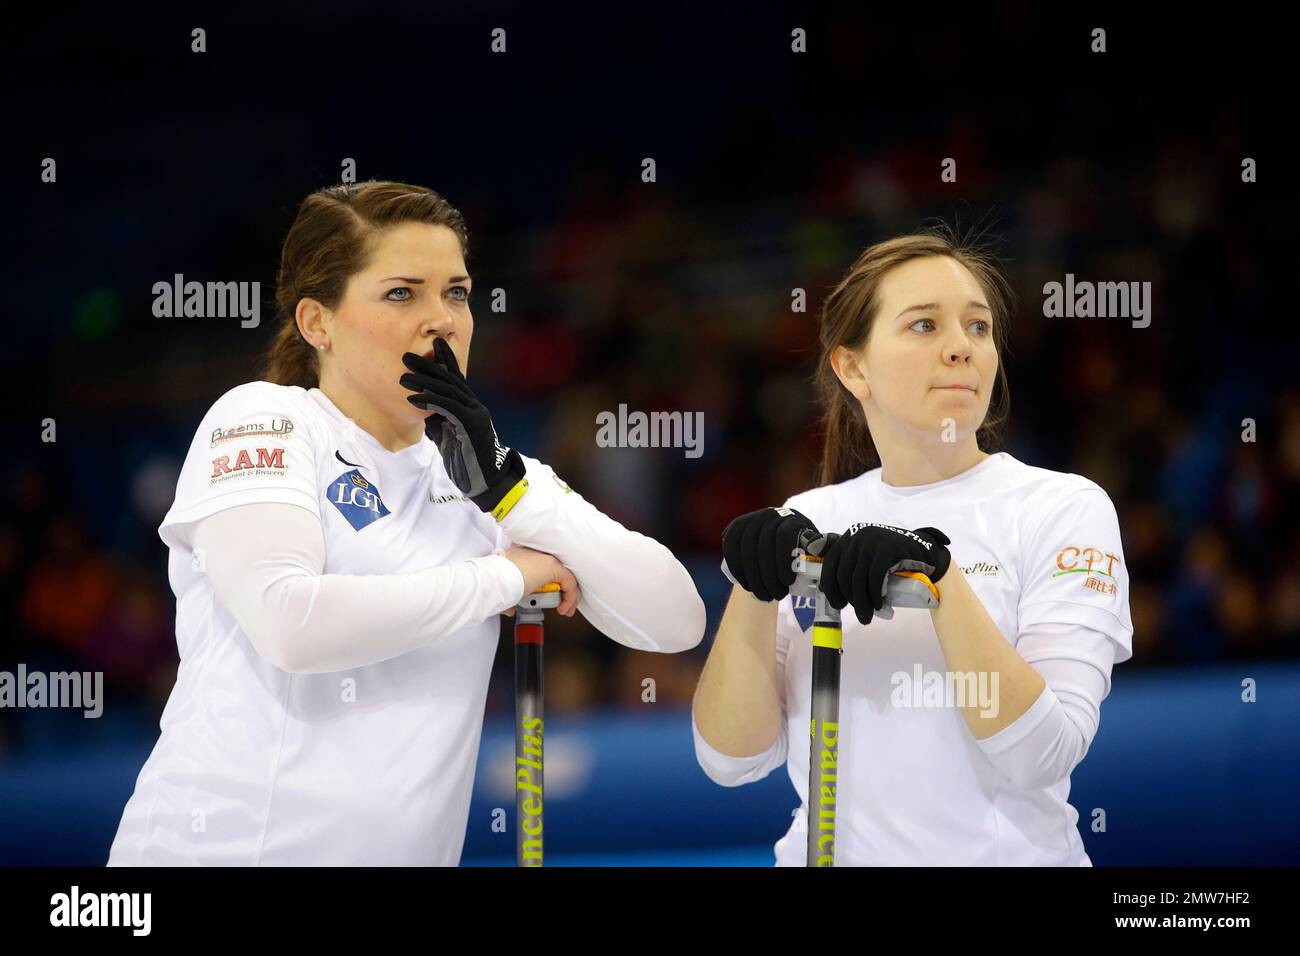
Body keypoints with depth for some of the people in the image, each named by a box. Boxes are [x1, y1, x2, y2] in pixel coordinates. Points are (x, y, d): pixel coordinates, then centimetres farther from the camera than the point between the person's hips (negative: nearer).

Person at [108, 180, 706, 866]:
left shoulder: (483, 470, 10)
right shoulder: (262, 421, -3)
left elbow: (675, 621, 2)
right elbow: (289, 622, -20)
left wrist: (507, 487, -7)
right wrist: (506, 575, -9)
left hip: (411, 848, 5)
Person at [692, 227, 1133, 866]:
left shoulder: (1064, 508, -2)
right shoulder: (808, 522, 7)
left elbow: (1041, 756, -12)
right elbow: (732, 760, 1)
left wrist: (940, 580, -21)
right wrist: (752, 592, -12)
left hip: (1001, 856, -2)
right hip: (827, 851, 2)